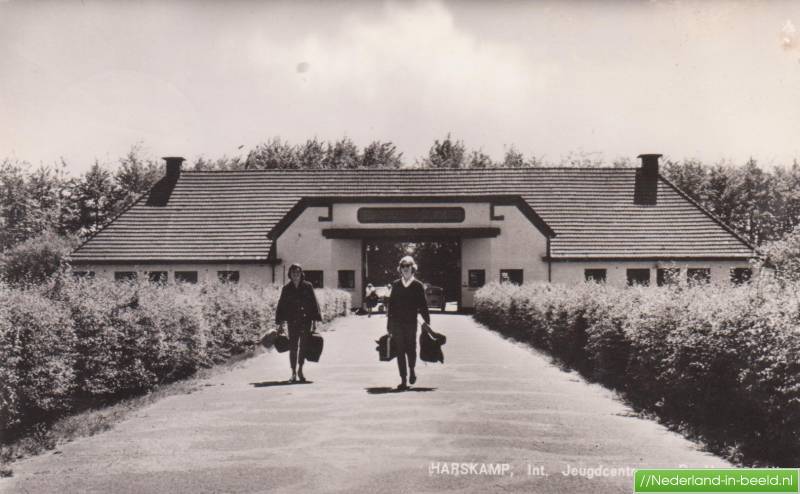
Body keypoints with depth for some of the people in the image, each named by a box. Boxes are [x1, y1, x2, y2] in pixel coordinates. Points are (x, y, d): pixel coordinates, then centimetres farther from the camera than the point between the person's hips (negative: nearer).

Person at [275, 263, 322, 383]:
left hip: (306, 321, 0)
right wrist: (280, 323, 4)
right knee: (293, 347, 0)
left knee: (303, 346, 2)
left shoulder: (307, 286, 2)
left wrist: (315, 320, -1)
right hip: (292, 322, 0)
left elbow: (314, 303, 3)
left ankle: (300, 370, 17)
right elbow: (281, 306, 7)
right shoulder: (286, 288, 4)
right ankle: (293, 373, 6)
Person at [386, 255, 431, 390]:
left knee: (411, 350, 1)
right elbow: (391, 303, 10)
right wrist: (389, 322, 6)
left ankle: (411, 369, 33)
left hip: (411, 323, -1)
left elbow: (423, 305, 4)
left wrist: (427, 322, 0)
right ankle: (403, 380, 4)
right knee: (400, 351, 0)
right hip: (397, 323, 1)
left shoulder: (418, 286, 3)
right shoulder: (396, 284, 9)